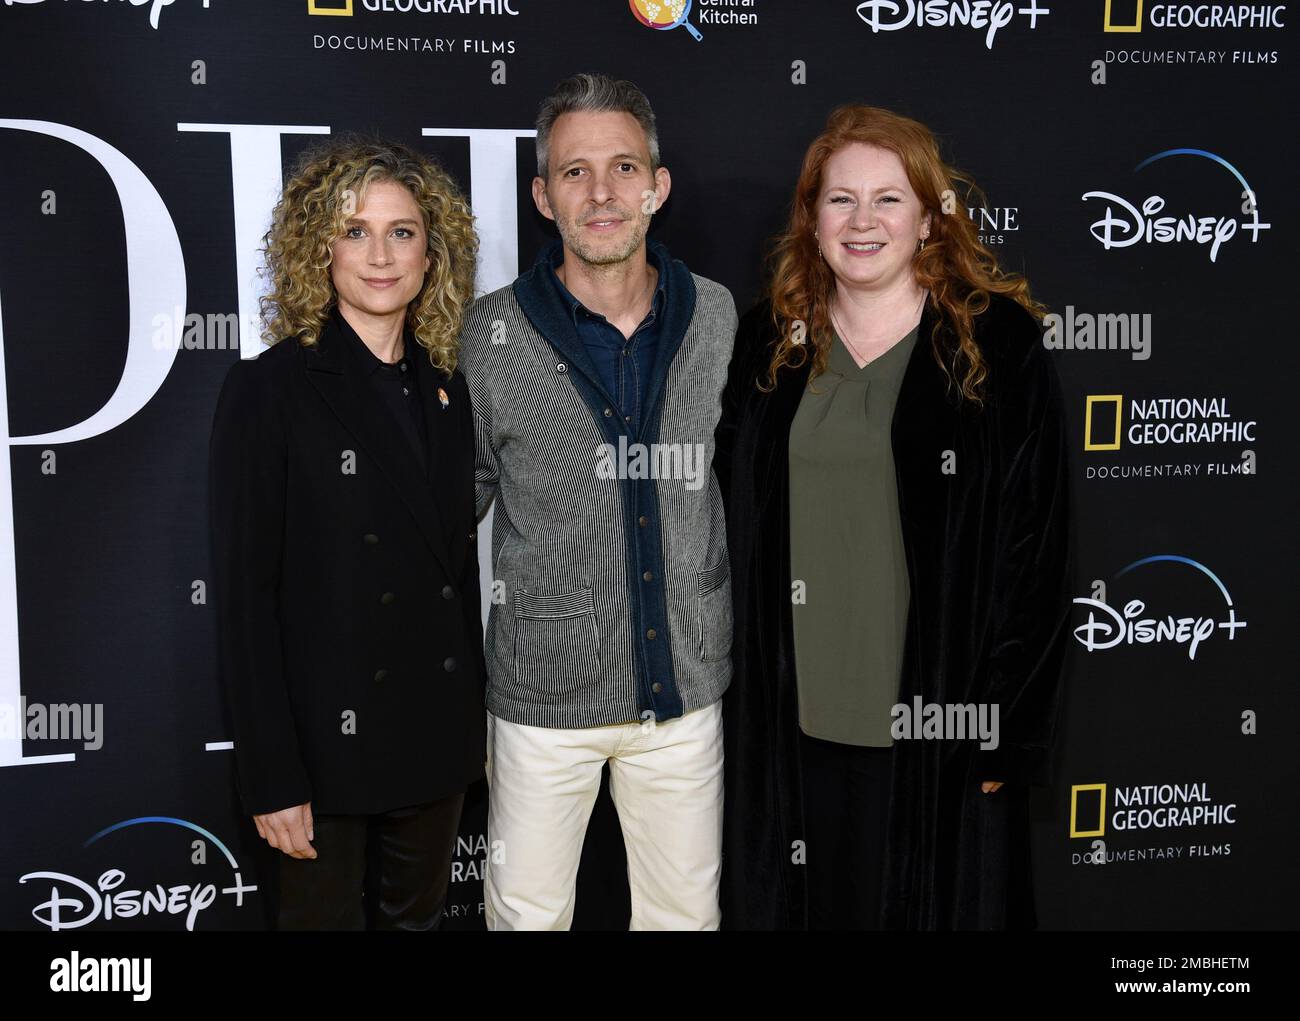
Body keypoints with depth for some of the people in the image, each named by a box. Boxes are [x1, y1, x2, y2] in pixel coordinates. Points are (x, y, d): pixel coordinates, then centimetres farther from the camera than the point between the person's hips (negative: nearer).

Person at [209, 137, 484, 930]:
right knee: (325, 914, 12)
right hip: (328, 739, -5)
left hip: (438, 740, 5)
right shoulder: (269, 390, -11)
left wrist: (479, 718, 11)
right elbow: (244, 592, -13)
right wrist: (272, 775, -15)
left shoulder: (446, 389, 6)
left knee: (419, 912, 19)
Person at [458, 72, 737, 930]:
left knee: (688, 909, 17)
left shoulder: (720, 320, -2)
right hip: (544, 693, -2)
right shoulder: (490, 337, -9)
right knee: (527, 912, 13)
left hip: (686, 683, 2)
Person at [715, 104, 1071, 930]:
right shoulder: (769, 344, 5)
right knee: (805, 902, 14)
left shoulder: (998, 345, -5)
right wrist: (745, 688, 4)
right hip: (795, 715, 3)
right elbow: (734, 532, 9)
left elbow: (1037, 545, -6)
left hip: (938, 721, -2)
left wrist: (1010, 722, -9)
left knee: (934, 901, 12)